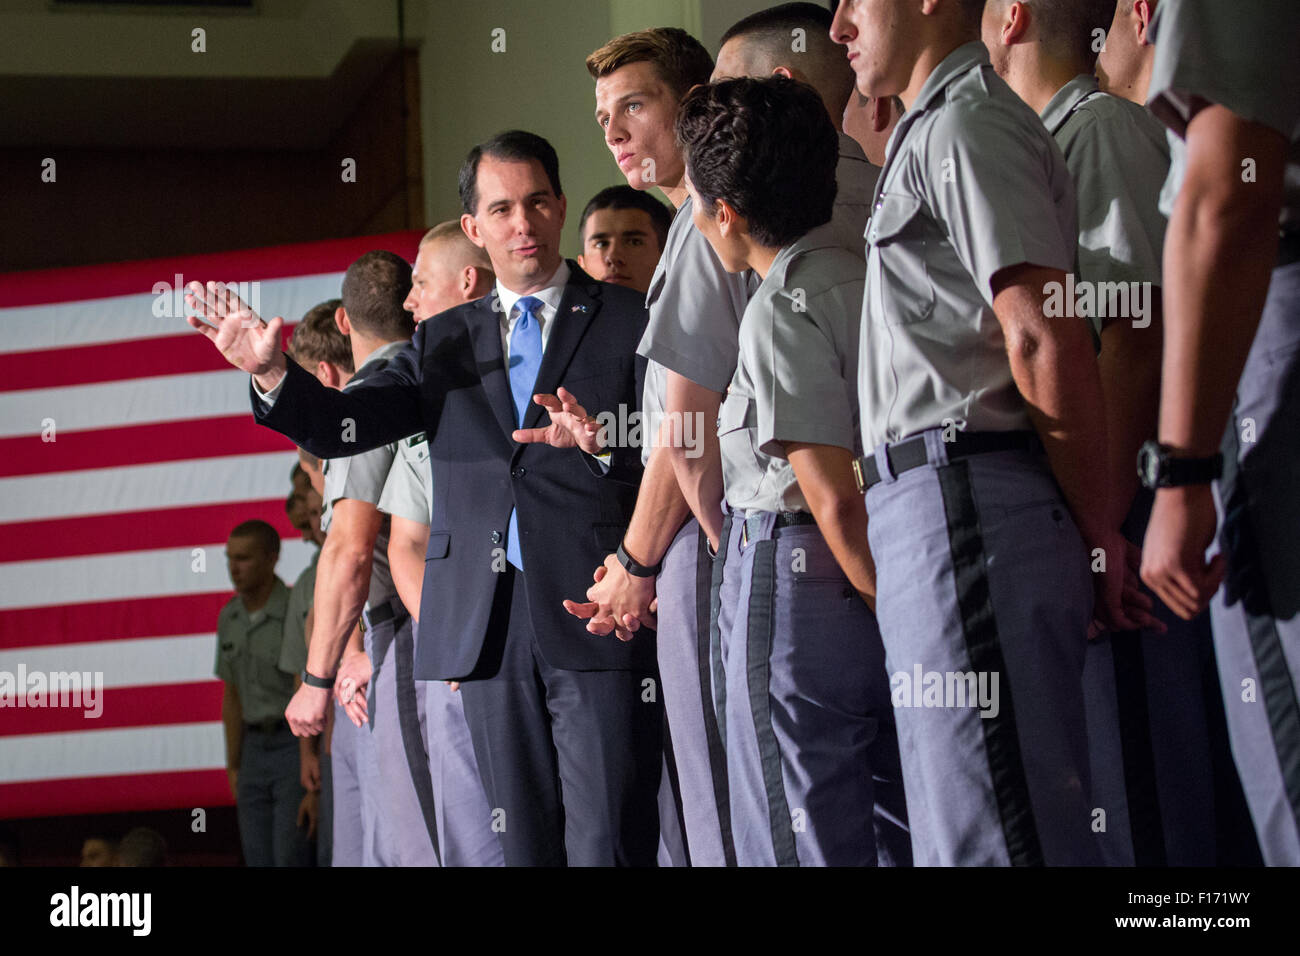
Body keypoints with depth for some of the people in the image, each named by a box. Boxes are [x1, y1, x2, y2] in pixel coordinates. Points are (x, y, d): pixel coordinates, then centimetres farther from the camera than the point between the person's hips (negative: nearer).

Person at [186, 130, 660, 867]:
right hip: (490, 630, 4)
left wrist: (599, 441, -21)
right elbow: (341, 425, 6)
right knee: (524, 843, 6)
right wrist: (270, 371, -13)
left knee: (606, 843, -10)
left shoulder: (628, 320, 6)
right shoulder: (445, 343, 16)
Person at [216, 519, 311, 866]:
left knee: (291, 862, -13)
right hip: (257, 751, 7)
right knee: (261, 866, 3)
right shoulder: (230, 617, 8)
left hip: (301, 747, -7)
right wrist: (234, 768, 13)